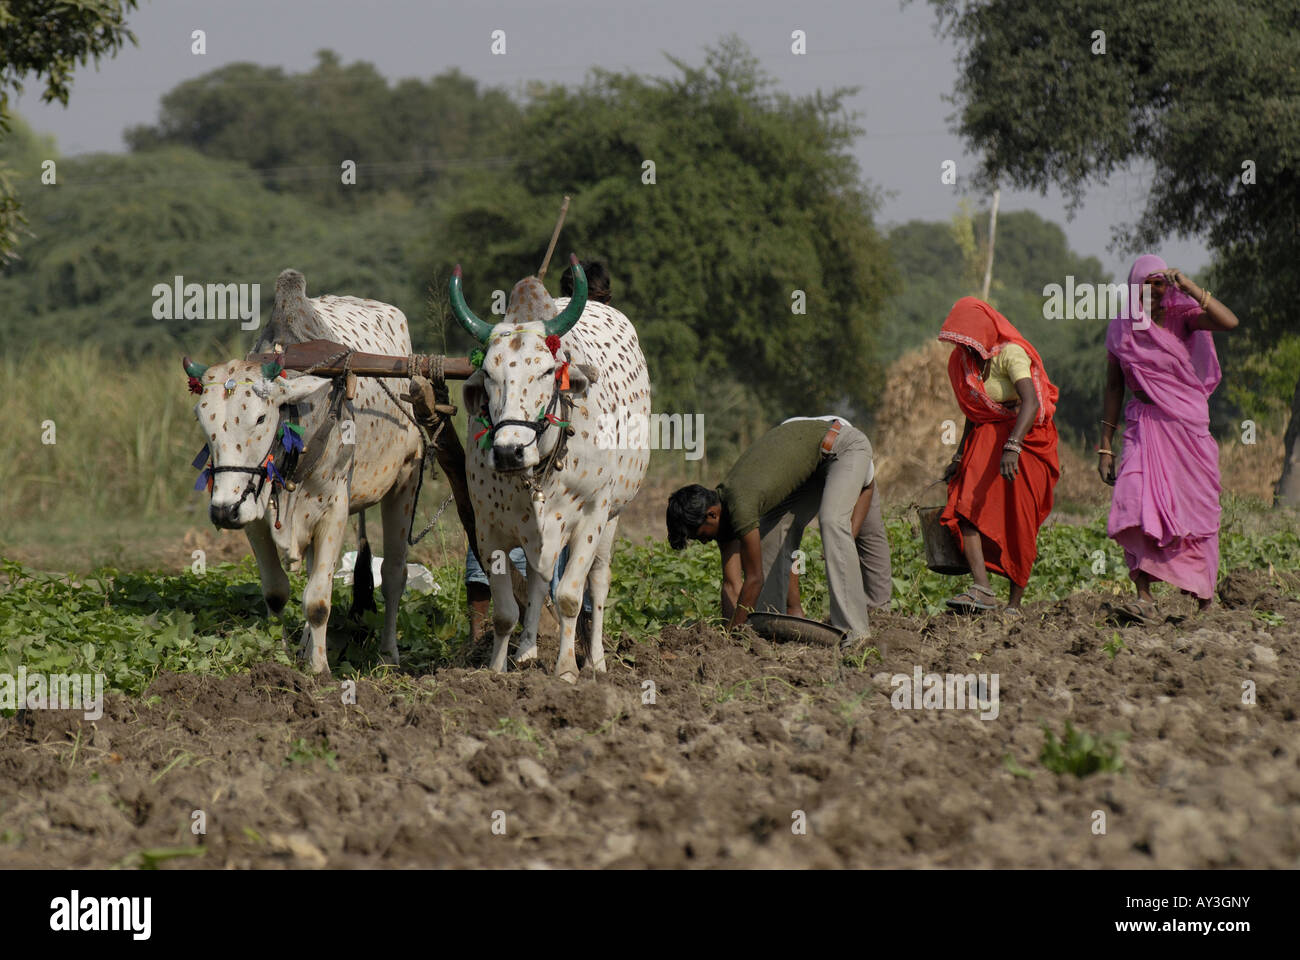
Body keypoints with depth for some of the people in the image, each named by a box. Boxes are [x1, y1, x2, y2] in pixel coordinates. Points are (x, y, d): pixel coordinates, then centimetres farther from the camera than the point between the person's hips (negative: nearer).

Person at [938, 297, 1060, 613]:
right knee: (965, 507, -17)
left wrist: (1012, 447, -44)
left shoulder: (1010, 353, -19)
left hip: (1025, 438, -6)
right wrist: (959, 457, 16)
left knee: (1019, 526, -3)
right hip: (985, 438, 6)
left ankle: (1015, 604, 7)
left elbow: (1030, 403, -32)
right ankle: (982, 589, -27)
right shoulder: (962, 361, 5)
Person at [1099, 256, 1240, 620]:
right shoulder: (1120, 329, 5)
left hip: (1188, 423, -1)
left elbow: (1229, 321, -20)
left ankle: (1204, 599, 17)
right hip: (1144, 424, 1)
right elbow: (1113, 388, 11)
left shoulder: (1182, 316, -2)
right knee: (1137, 502, -19)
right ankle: (1145, 597, -23)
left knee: (1195, 510, 2)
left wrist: (1188, 286, -24)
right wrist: (1105, 445, 9)